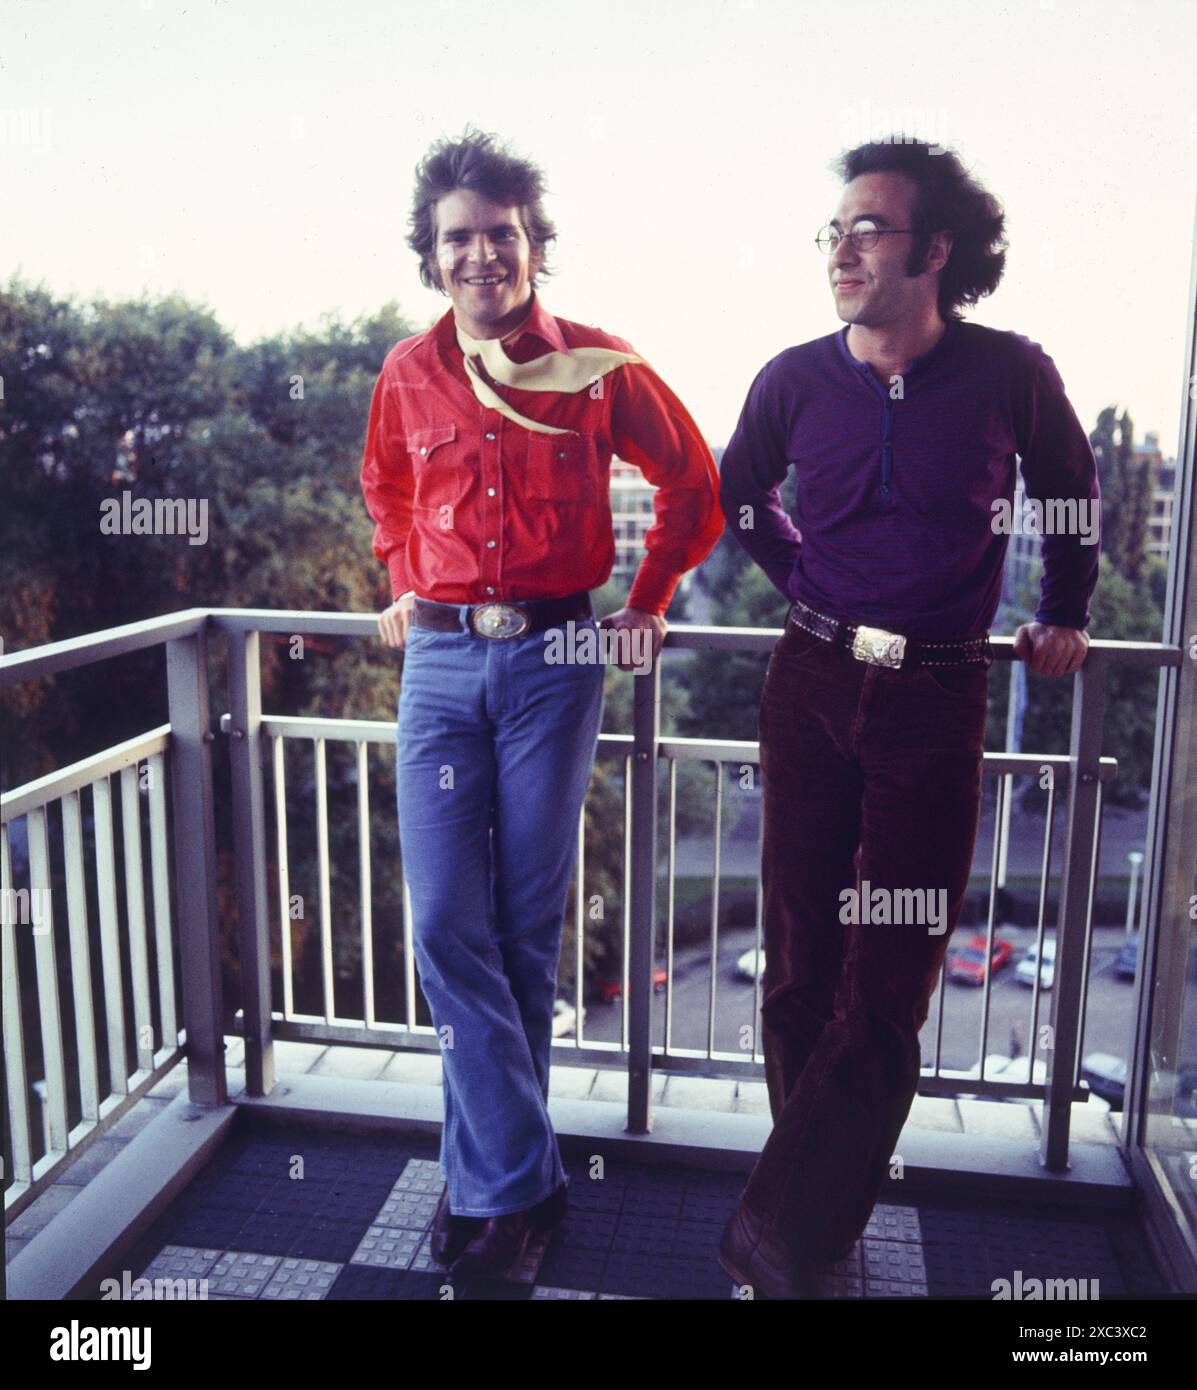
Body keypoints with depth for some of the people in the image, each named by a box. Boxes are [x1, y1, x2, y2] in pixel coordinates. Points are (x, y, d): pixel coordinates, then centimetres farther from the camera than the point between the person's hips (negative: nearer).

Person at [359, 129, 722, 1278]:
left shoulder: (599, 366, 0)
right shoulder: (407, 374, 7)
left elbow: (693, 483, 12)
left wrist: (648, 608, 9)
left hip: (554, 657, -2)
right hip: (440, 661, 3)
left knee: (526, 925, 4)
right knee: (447, 924, -4)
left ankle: (491, 1174, 22)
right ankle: (521, 1177, 11)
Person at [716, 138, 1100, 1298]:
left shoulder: (1010, 374, -3)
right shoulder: (795, 379, 2)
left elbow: (1073, 486, 17)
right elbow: (738, 493, 21)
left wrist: (1064, 616, 18)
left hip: (937, 700, -2)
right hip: (813, 681, 2)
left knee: (885, 991, -4)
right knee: (801, 969, 6)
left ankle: (781, 1234, 9)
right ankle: (823, 1223, 25)